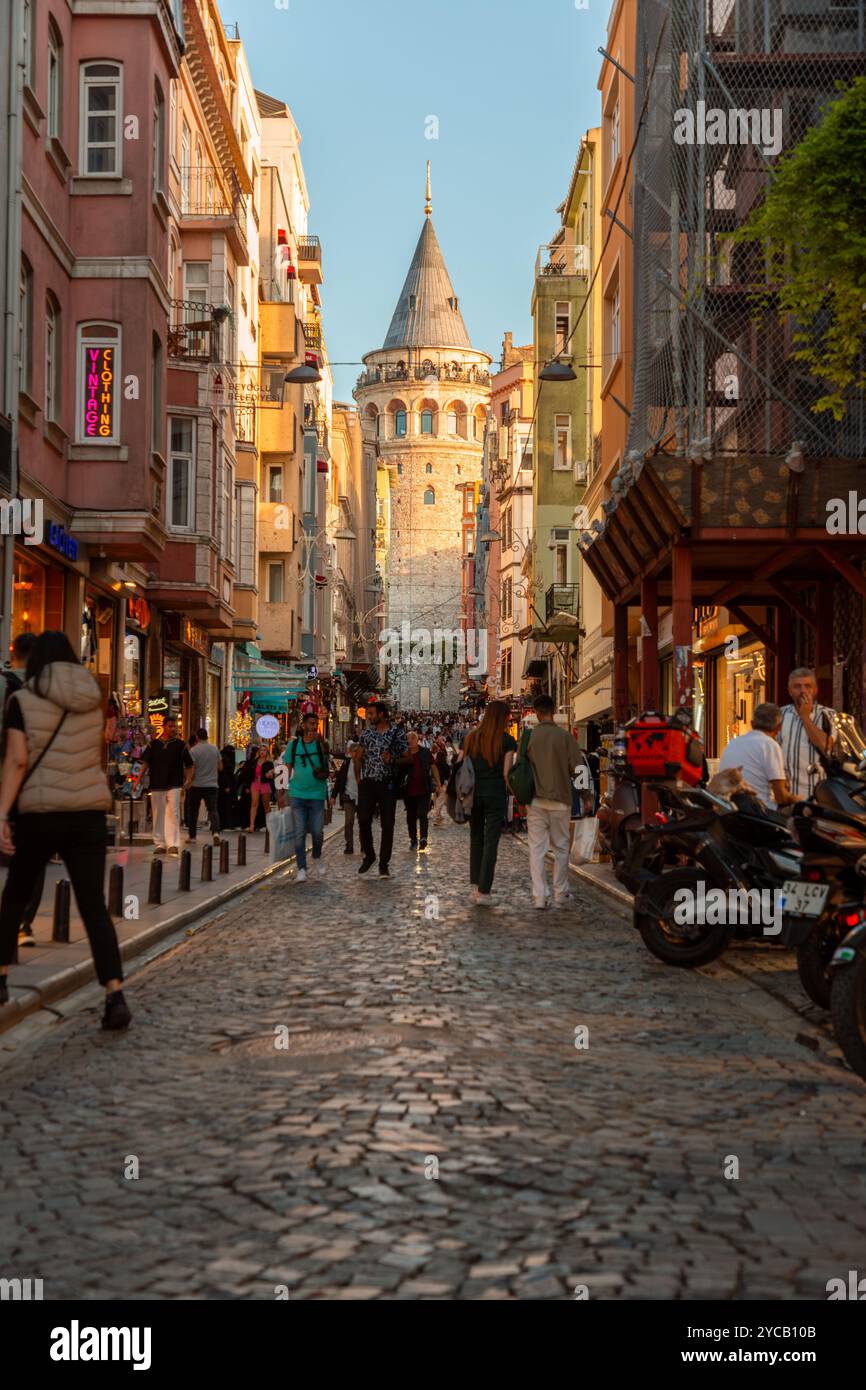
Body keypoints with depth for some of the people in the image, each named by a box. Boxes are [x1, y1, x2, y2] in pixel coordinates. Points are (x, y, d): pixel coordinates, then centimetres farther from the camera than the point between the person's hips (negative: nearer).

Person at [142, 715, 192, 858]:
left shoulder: (180, 745, 4)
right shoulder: (153, 744, 6)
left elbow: (189, 765, 7)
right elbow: (145, 763, 5)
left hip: (174, 785, -2)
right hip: (156, 785, 2)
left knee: (173, 814, -10)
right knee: (158, 814, 7)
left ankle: (173, 845, -13)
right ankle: (159, 844, 16)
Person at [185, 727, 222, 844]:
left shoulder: (193, 751, -8)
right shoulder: (215, 749, 5)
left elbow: (192, 769, -13)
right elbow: (220, 767, 12)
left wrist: (188, 782, -1)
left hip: (196, 785, -2)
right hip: (212, 785, 2)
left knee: (193, 811, 12)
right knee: (213, 809, -3)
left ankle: (192, 837, 17)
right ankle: (216, 832, -26)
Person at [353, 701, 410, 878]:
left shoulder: (398, 734, 1)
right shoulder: (366, 734, 9)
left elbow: (407, 759, 2)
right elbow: (358, 758, 12)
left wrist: (392, 760, -17)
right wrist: (358, 780, 3)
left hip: (388, 785, -2)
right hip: (367, 784, 2)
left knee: (388, 825, 1)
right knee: (363, 821, -5)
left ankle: (384, 865, 8)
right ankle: (369, 855, 17)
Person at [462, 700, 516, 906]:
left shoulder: (471, 738, 5)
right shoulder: (506, 740, -6)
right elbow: (506, 773, -9)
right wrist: (509, 791, 5)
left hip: (473, 794, 4)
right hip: (496, 796, -3)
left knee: (476, 839, 18)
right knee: (491, 842, 0)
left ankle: (476, 884, 16)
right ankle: (484, 891, -3)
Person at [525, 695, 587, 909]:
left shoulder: (528, 737, -5)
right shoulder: (565, 736, -7)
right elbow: (578, 768, -8)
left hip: (535, 799, 0)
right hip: (560, 799, 0)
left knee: (536, 848, 5)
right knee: (560, 847, 12)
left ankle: (539, 895, 1)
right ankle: (560, 894, 16)